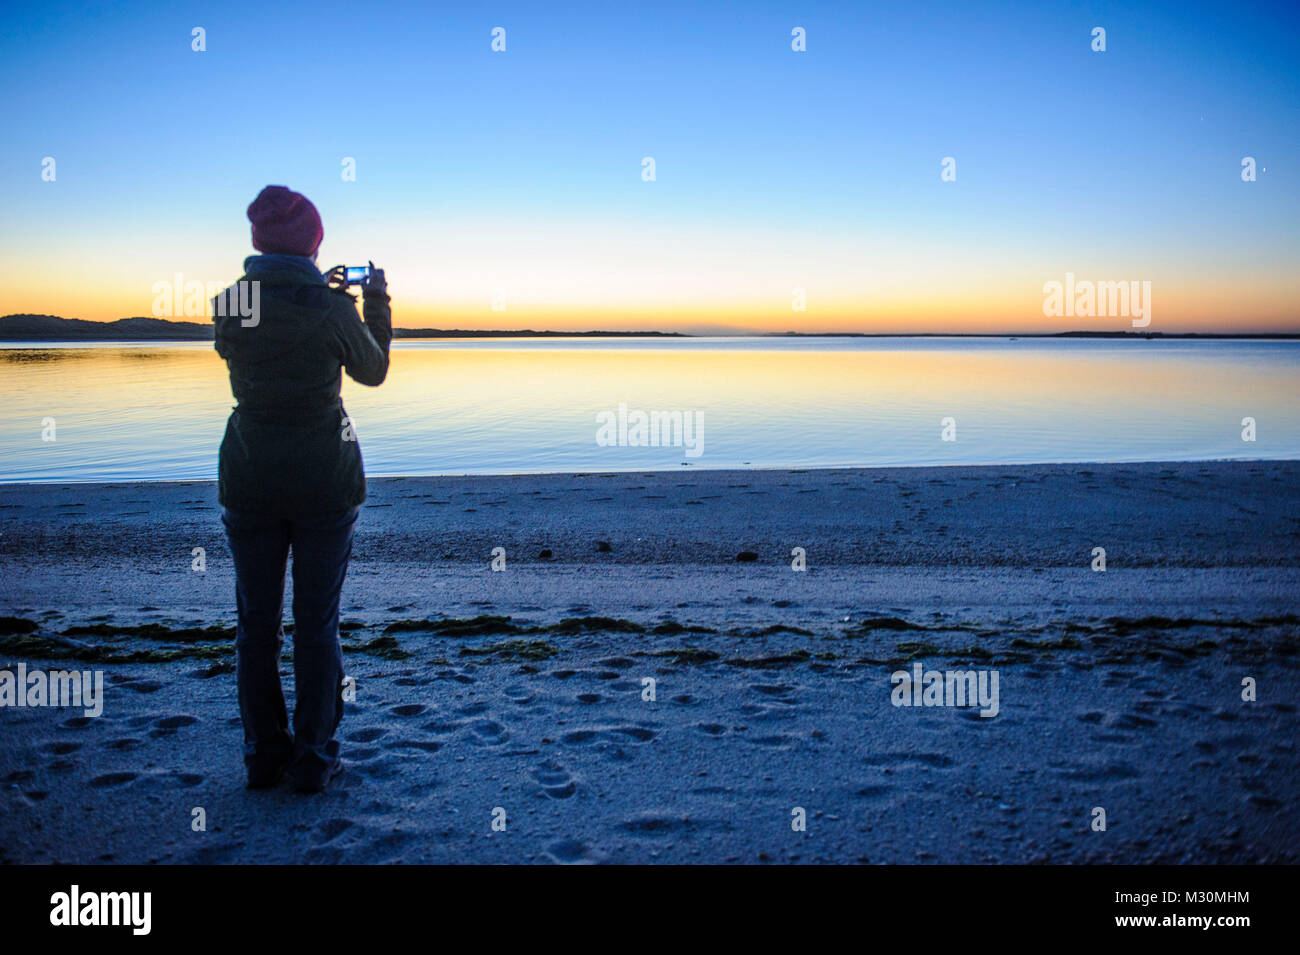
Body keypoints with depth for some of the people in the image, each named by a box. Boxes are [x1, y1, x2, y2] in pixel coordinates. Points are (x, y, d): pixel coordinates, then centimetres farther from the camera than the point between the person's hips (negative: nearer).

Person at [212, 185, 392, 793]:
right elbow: (373, 371, 5)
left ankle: (264, 755, 21)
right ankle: (313, 760, 13)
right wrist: (376, 302, 16)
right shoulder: (332, 309, -12)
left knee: (256, 622, 13)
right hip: (324, 481, -2)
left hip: (250, 480, 3)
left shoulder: (229, 306, -3)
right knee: (317, 623, 8)